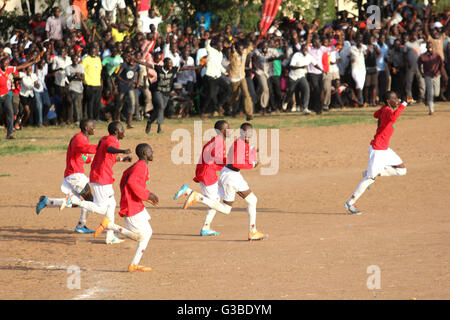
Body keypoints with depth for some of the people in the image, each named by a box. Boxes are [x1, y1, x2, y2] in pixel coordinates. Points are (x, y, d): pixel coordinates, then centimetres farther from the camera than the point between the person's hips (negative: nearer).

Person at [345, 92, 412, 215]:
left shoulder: (385, 109, 7)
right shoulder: (387, 110, -20)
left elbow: (376, 115, 29)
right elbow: (393, 117, -45)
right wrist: (404, 104, -43)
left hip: (385, 149, 10)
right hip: (377, 150, -10)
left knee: (401, 169, 10)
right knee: (370, 179, -4)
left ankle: (372, 173, 13)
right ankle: (350, 203, 5)